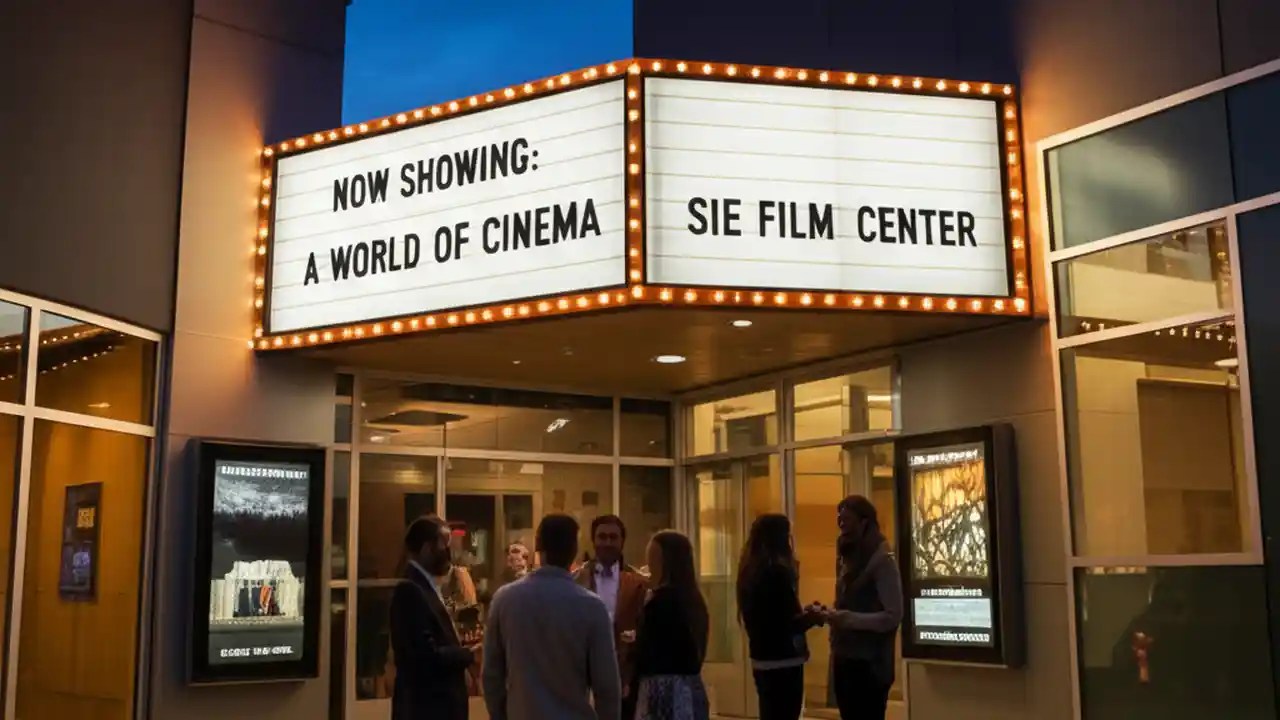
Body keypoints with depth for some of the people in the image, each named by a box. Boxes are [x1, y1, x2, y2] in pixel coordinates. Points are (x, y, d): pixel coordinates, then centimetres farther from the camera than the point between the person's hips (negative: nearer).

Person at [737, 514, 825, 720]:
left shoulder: (751, 572, 9)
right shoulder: (777, 573, -17)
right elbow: (788, 624, -19)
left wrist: (803, 614, 15)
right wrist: (812, 618, -2)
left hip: (763, 660, 9)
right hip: (783, 662, -9)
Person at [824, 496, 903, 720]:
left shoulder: (882, 561, -10)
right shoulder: (848, 561, 13)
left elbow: (893, 616, -16)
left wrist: (847, 619, -22)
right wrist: (831, 616, -2)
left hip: (870, 664, -8)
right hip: (845, 661, 8)